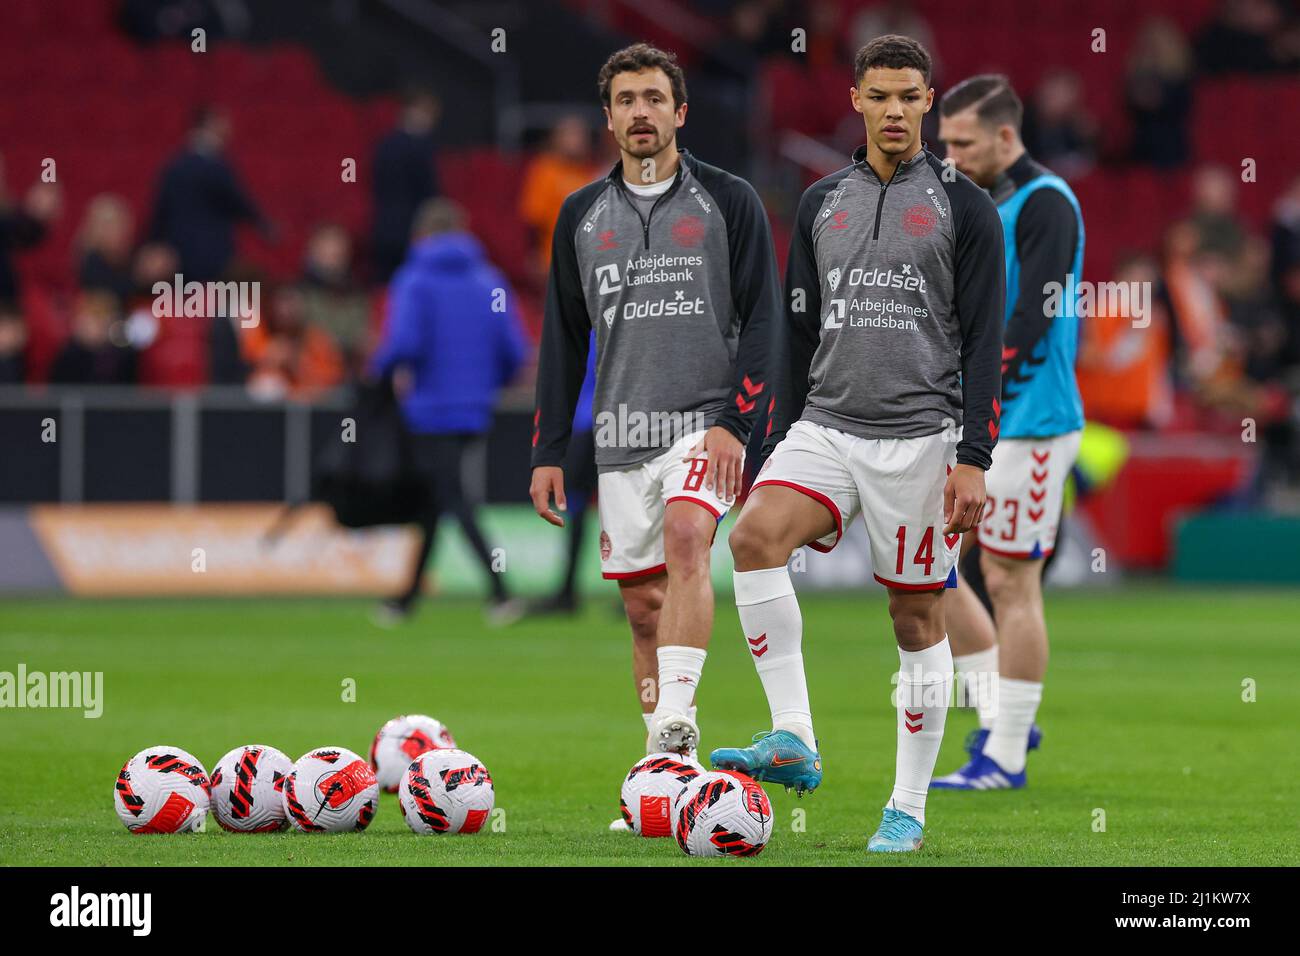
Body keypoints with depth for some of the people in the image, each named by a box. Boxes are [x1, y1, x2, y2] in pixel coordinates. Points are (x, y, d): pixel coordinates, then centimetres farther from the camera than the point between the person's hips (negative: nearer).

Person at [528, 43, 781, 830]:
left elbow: (761, 320, -2)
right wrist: (549, 452, 10)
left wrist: (734, 422, -13)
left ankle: (677, 720, -37)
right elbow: (563, 338, 15)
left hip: (706, 421, -4)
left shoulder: (729, 203, 2)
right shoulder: (583, 216, 12)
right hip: (623, 436, 4)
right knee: (643, 603, 4)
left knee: (685, 537, -29)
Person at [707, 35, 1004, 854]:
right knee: (755, 537, -23)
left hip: (921, 439, -3)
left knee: (918, 617, 1)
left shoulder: (963, 206, 0)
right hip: (826, 428, 3)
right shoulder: (822, 204, 12)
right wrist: (787, 440, 15)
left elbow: (984, 342, -4)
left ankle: (909, 809, 10)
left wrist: (974, 461, -11)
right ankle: (793, 740, -22)